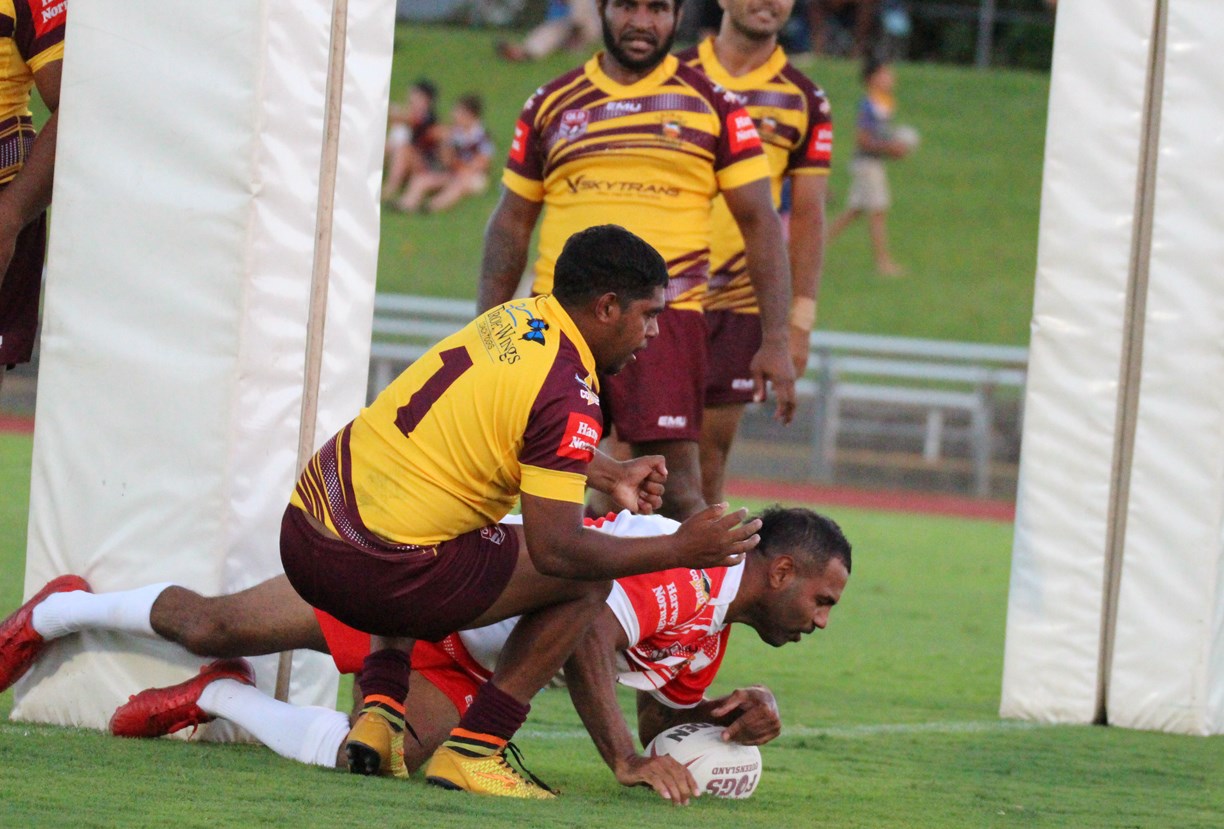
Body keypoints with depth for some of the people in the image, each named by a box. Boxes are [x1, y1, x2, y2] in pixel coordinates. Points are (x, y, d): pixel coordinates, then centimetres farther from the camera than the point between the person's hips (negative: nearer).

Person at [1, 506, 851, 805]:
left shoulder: (712, 633, 5)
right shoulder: (685, 565, -26)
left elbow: (662, 715, 17)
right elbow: (585, 643, -38)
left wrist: (733, 717, -3)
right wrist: (625, 759, -40)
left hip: (457, 662, 8)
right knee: (212, 626, -3)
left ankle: (218, 700, 7)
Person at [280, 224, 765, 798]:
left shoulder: (515, 320, 12)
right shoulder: (568, 395, -14)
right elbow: (555, 550, -17)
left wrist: (610, 476, 41)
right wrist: (681, 550, -8)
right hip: (372, 575, -8)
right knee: (585, 580, 5)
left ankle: (378, 713, 19)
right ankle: (471, 752, 3)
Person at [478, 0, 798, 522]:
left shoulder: (713, 107, 7)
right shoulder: (551, 106, 13)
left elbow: (759, 222, 5)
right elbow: (510, 223, 17)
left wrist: (774, 342, -2)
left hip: (666, 320, -3)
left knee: (676, 489, -12)